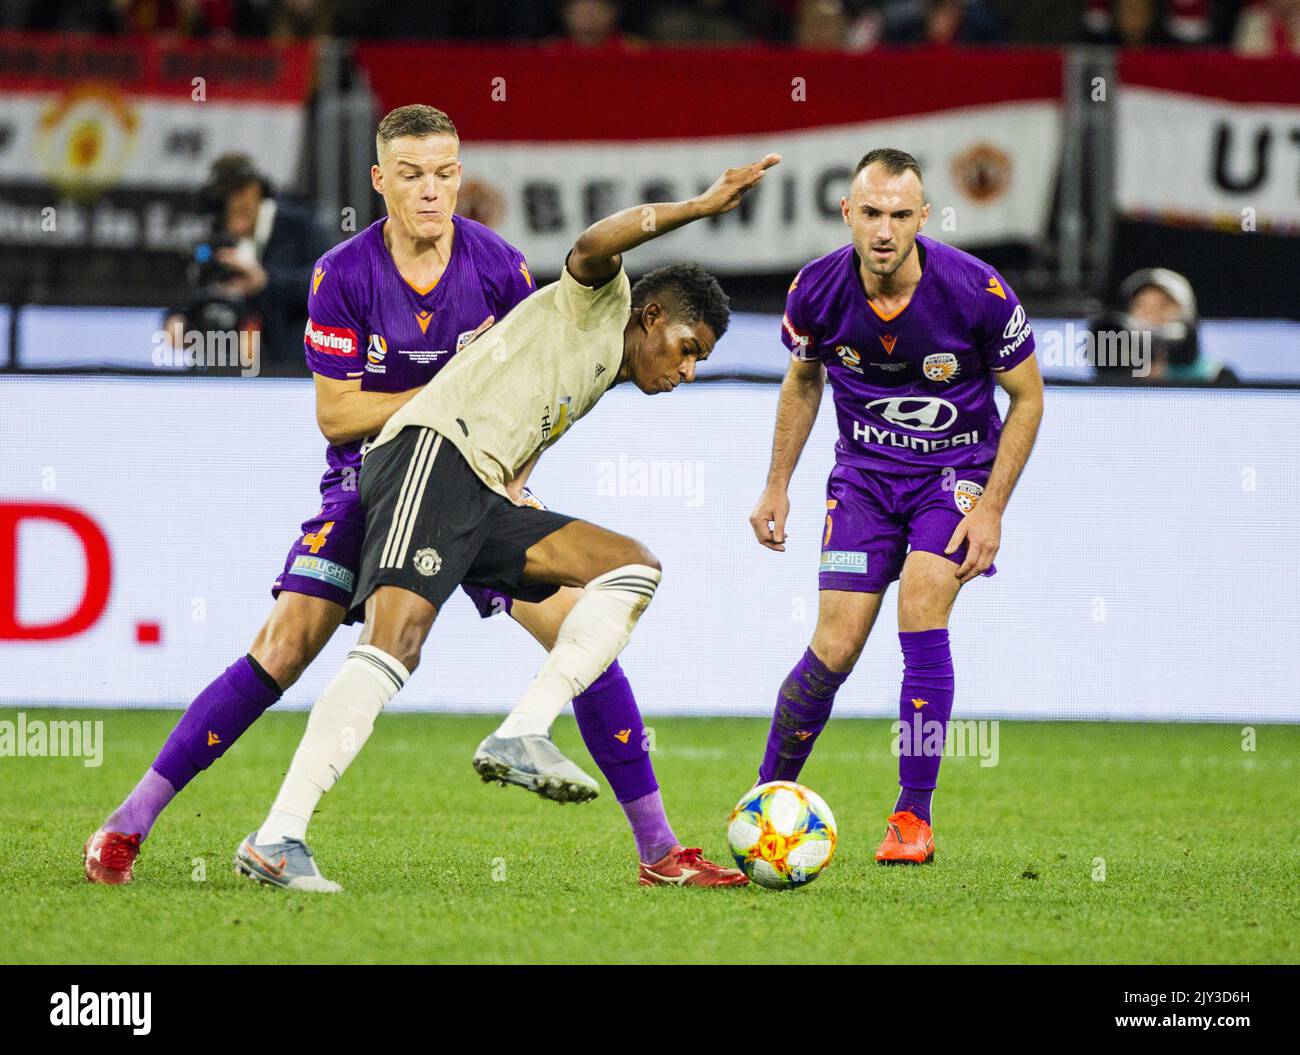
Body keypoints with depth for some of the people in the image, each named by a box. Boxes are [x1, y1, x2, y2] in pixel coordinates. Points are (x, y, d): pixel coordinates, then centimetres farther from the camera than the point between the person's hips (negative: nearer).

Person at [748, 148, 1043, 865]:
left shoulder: (977, 292, -23)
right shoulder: (817, 292, -15)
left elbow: (1027, 397, -8)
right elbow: (802, 382, 8)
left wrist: (992, 509, -13)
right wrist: (777, 486, 6)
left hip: (958, 468, -2)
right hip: (864, 469, 2)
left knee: (922, 601, -23)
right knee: (835, 648, -7)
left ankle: (913, 818, -12)